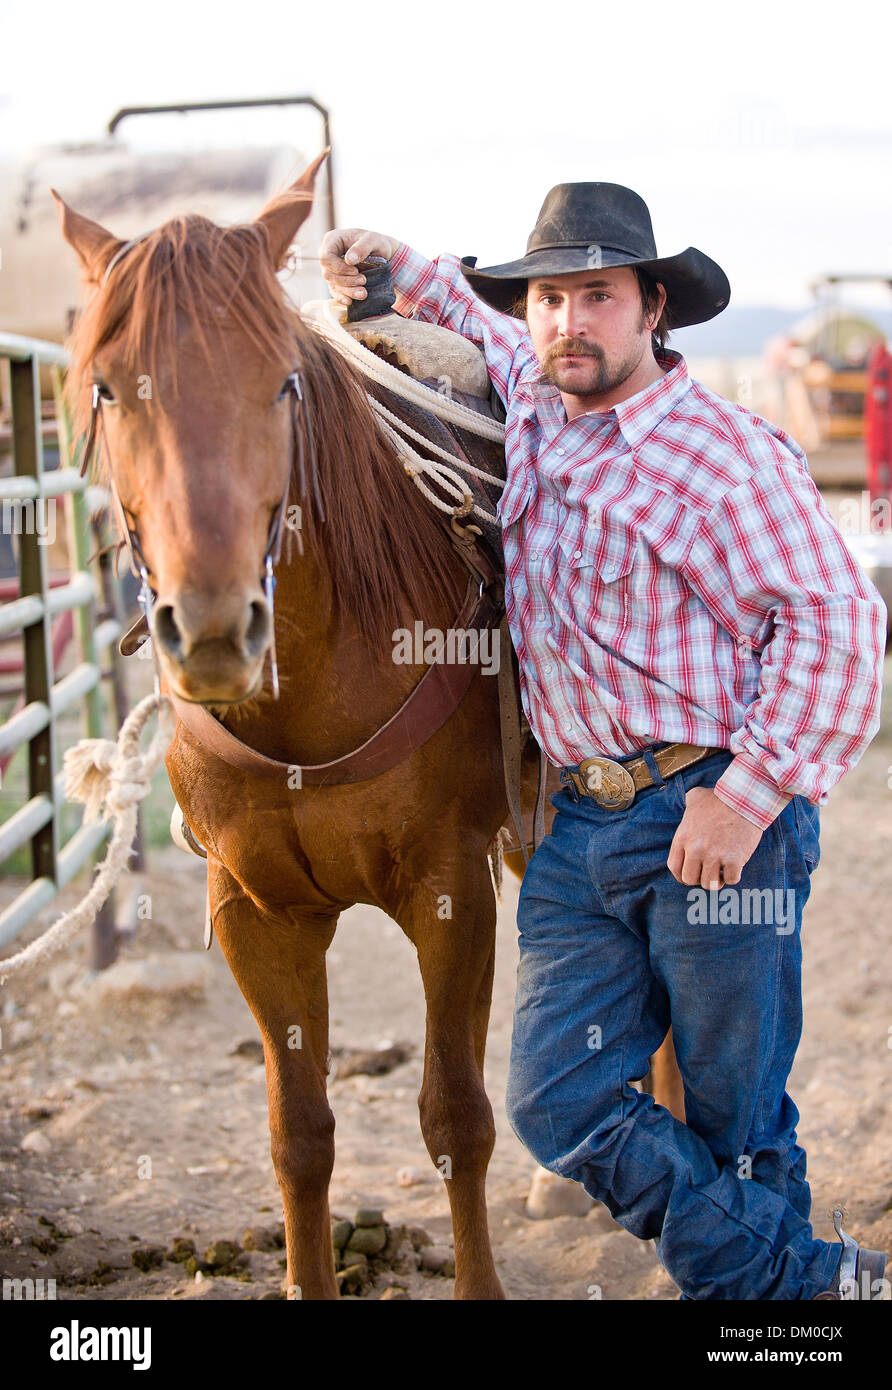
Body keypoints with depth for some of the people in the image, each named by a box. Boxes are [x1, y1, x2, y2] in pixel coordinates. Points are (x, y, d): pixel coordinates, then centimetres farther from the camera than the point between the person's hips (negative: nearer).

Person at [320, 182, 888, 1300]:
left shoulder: (727, 454, -9)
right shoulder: (531, 409, 12)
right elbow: (483, 324, 36)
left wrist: (748, 795, -19)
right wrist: (390, 266, 23)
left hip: (710, 818, -6)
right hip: (578, 828, 7)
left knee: (736, 1123, 2)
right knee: (560, 1100, -2)